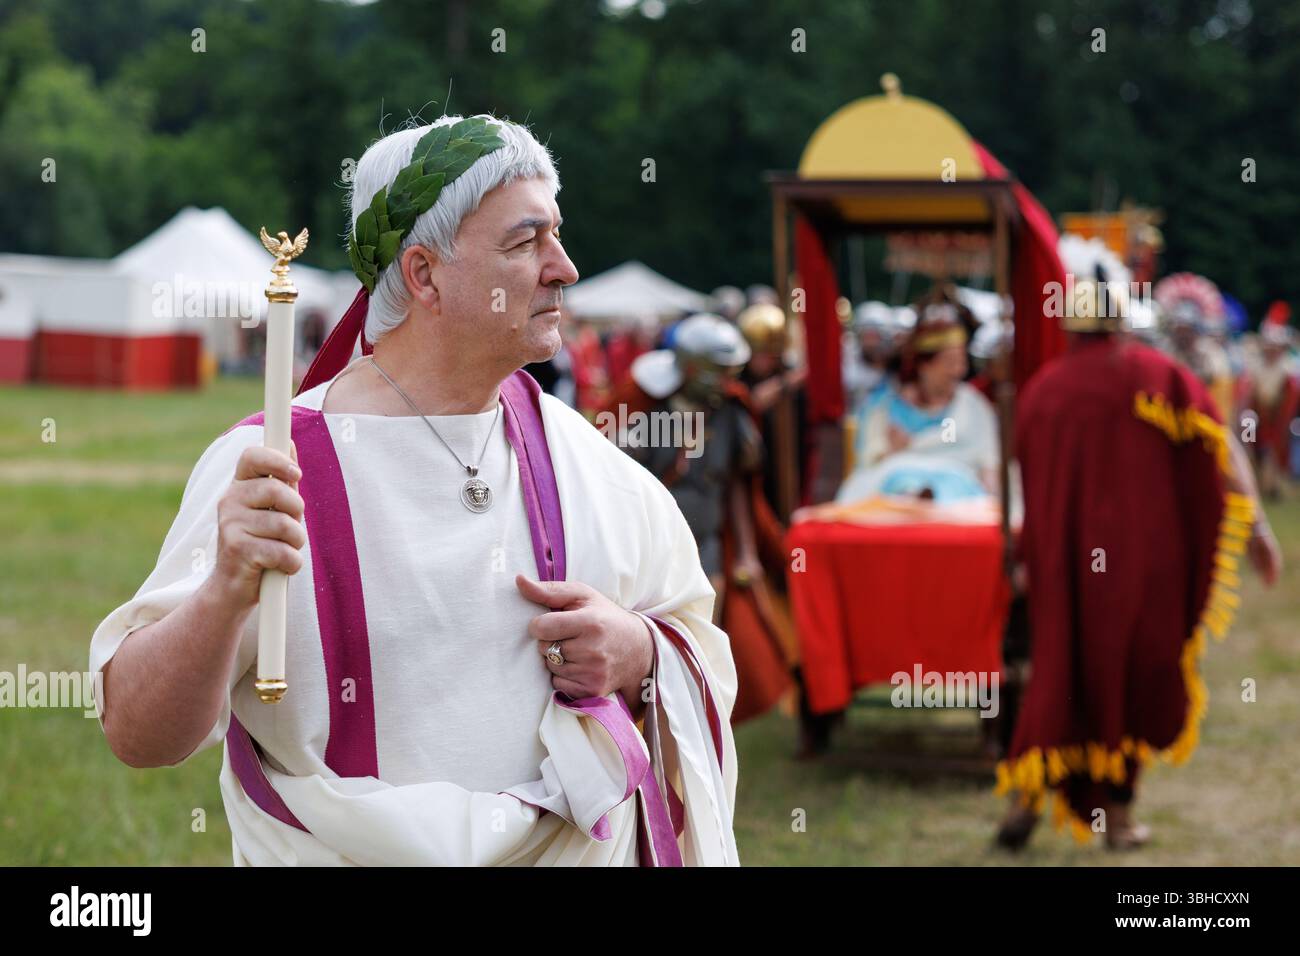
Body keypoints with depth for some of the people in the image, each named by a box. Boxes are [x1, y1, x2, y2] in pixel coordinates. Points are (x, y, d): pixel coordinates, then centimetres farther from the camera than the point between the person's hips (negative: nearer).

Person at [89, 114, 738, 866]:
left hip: (588, 847, 4)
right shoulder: (268, 471, -15)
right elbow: (138, 737, -20)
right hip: (348, 853, -4)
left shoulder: (579, 453, -2)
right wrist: (226, 594, -38)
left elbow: (709, 655, 6)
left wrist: (641, 657, -15)